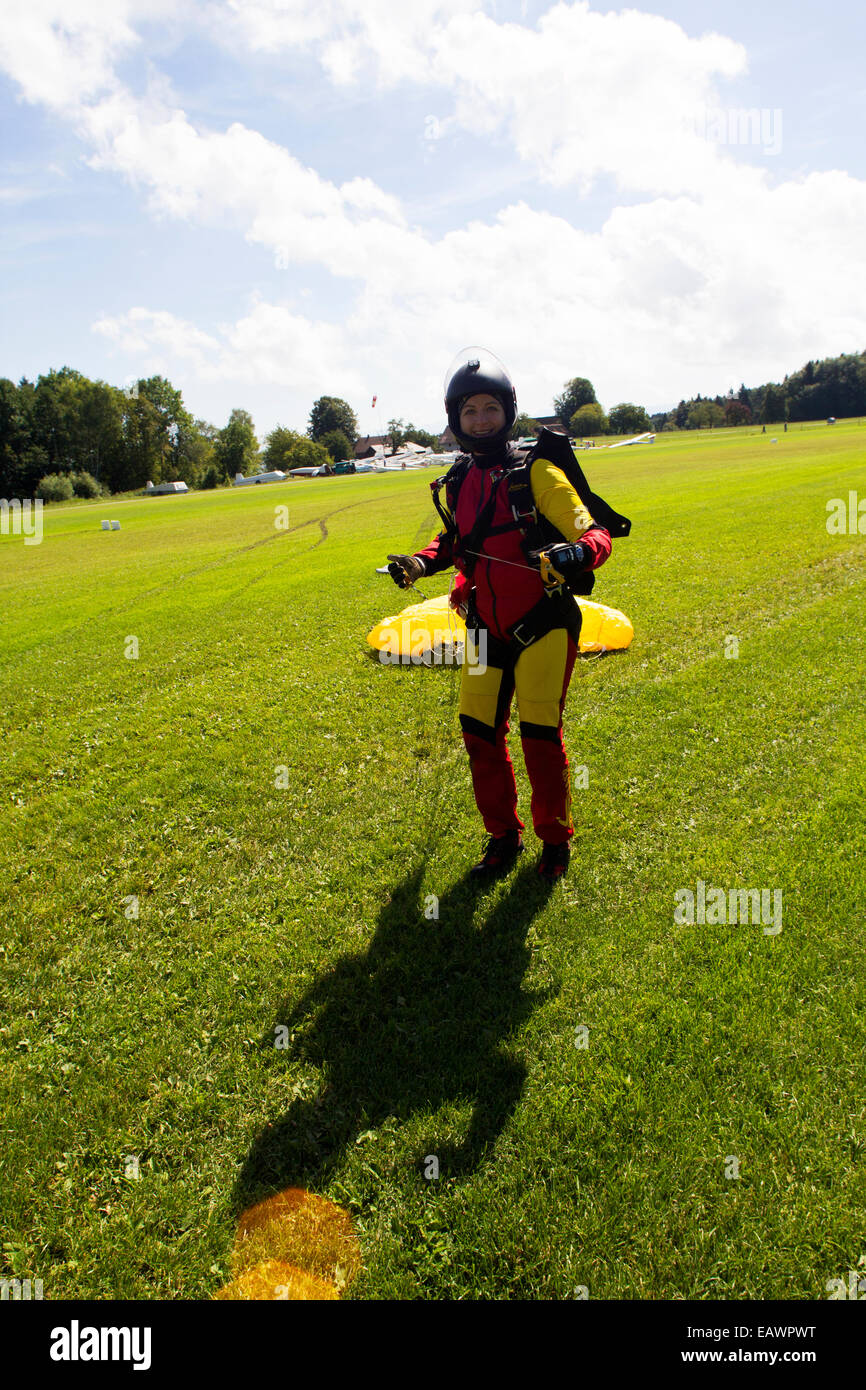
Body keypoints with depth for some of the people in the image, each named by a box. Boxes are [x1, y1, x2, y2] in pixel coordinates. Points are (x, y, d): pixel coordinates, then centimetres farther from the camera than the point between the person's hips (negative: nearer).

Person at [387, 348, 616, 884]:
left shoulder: (535, 472, -10)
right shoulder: (459, 483, 7)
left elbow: (595, 535, -13)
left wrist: (576, 554, -35)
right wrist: (421, 563, 7)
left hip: (542, 626, -5)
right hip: (487, 630, 6)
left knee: (540, 735, -3)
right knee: (480, 731, 7)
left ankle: (556, 837, 21)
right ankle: (504, 835, 26)